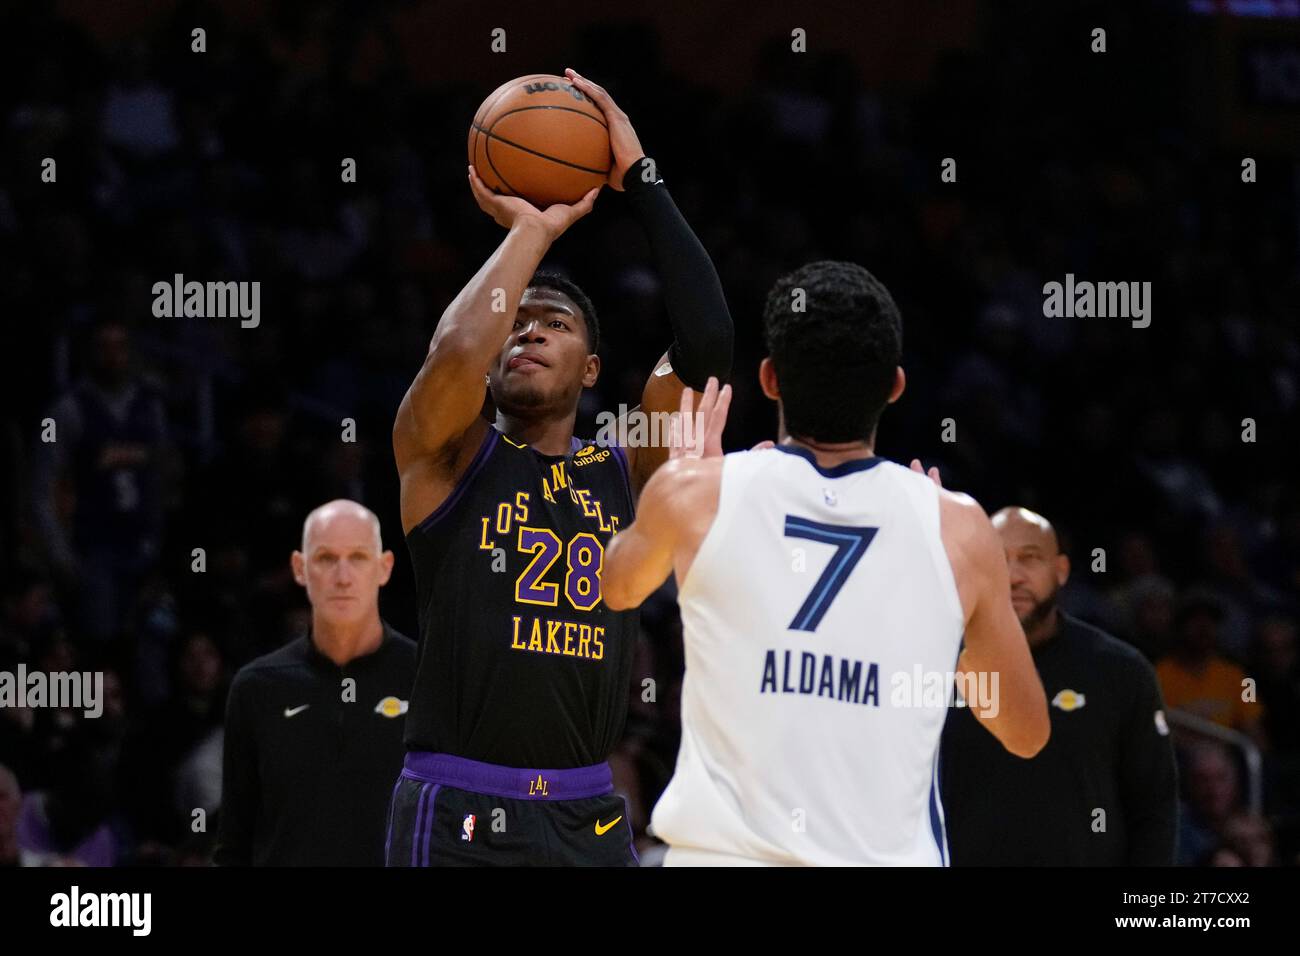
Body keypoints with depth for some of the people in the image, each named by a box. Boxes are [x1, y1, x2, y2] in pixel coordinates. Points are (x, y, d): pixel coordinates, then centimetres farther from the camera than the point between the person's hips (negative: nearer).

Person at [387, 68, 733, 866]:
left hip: (590, 822, 4)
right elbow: (455, 352, -20)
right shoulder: (447, 457, 3)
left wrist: (641, 180, -1)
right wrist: (529, 234, -5)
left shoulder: (625, 474, 12)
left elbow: (708, 347, -2)